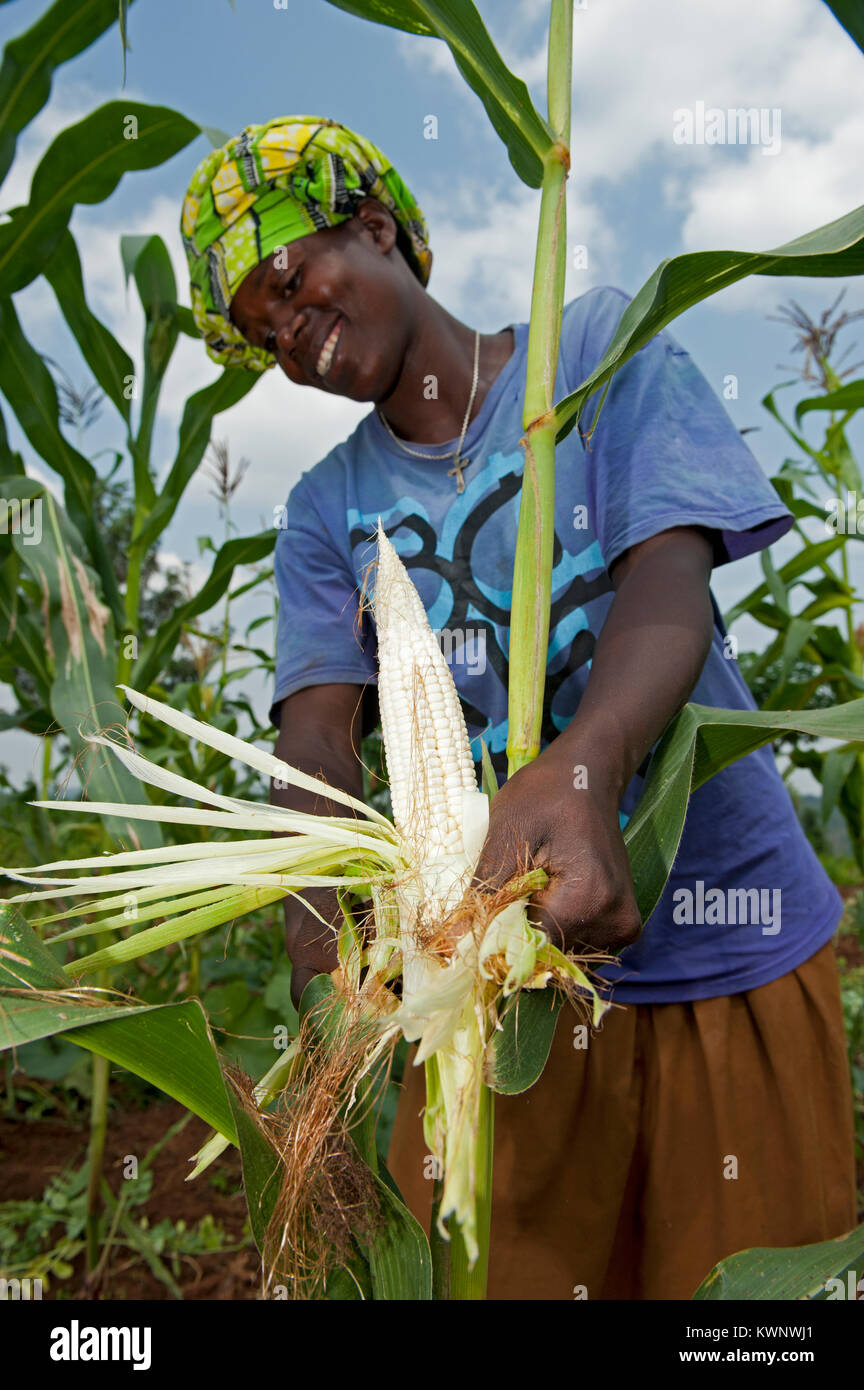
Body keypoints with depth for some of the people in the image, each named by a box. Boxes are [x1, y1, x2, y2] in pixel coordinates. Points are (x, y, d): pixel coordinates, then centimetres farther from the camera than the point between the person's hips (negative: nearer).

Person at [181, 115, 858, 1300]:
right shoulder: (328, 511, 7)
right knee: (483, 1268, 10)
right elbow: (317, 726, -7)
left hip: (726, 952, -2)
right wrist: (319, 895, -29)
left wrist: (581, 769, -36)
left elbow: (671, 580, -16)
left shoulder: (600, 347, -1)